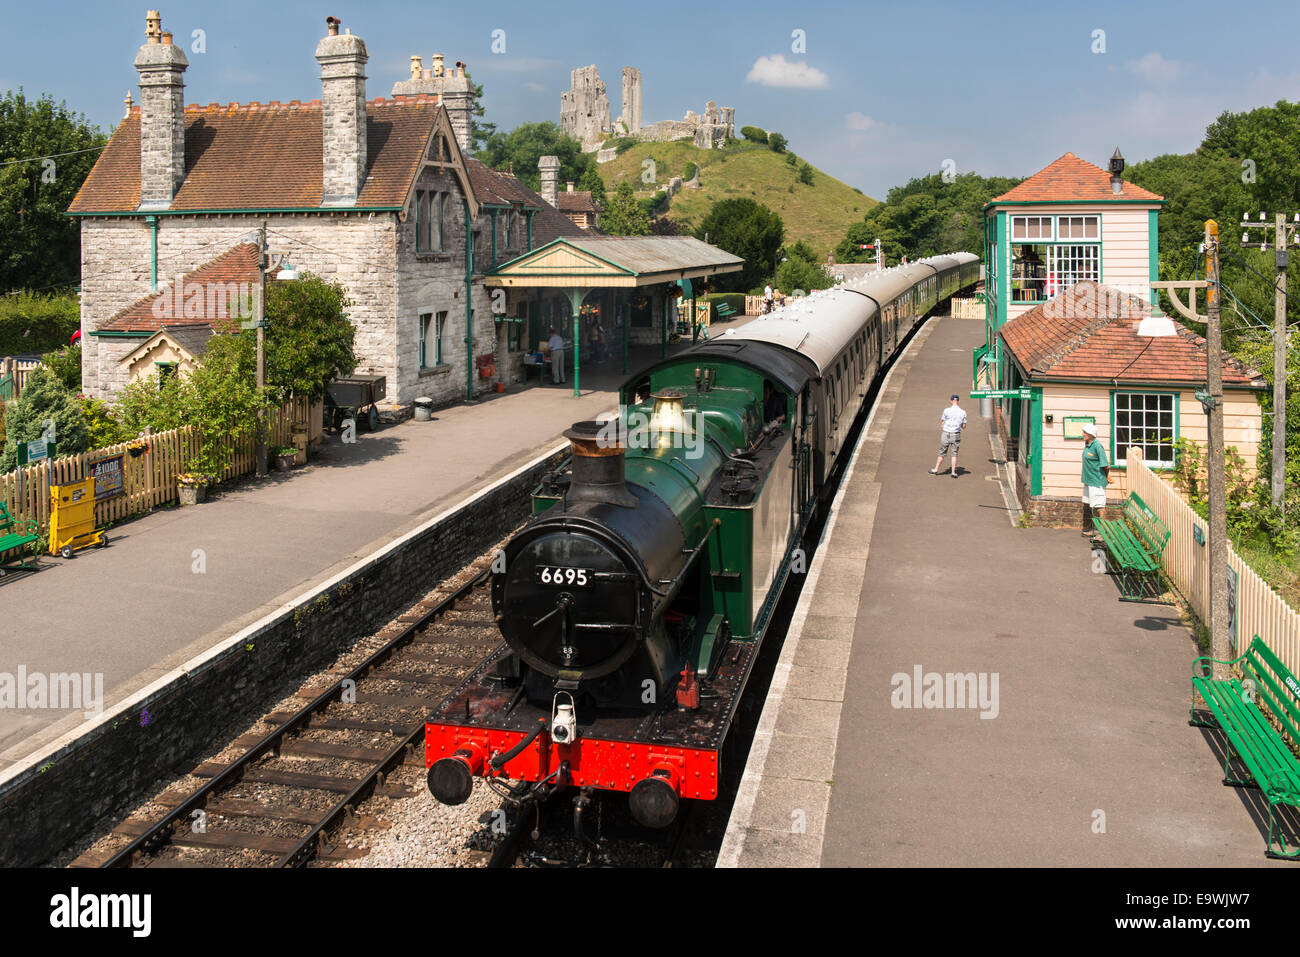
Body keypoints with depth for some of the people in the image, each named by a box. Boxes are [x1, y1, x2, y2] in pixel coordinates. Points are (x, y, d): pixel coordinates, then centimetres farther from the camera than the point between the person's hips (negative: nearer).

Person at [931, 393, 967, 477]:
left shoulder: (946, 411, -7)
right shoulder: (962, 412, -2)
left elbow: (942, 424, -1)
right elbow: (964, 426, 3)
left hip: (946, 434, -1)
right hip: (956, 435, 1)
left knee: (942, 453, 9)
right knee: (954, 454, 9)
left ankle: (935, 470, 17)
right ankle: (953, 472, 5)